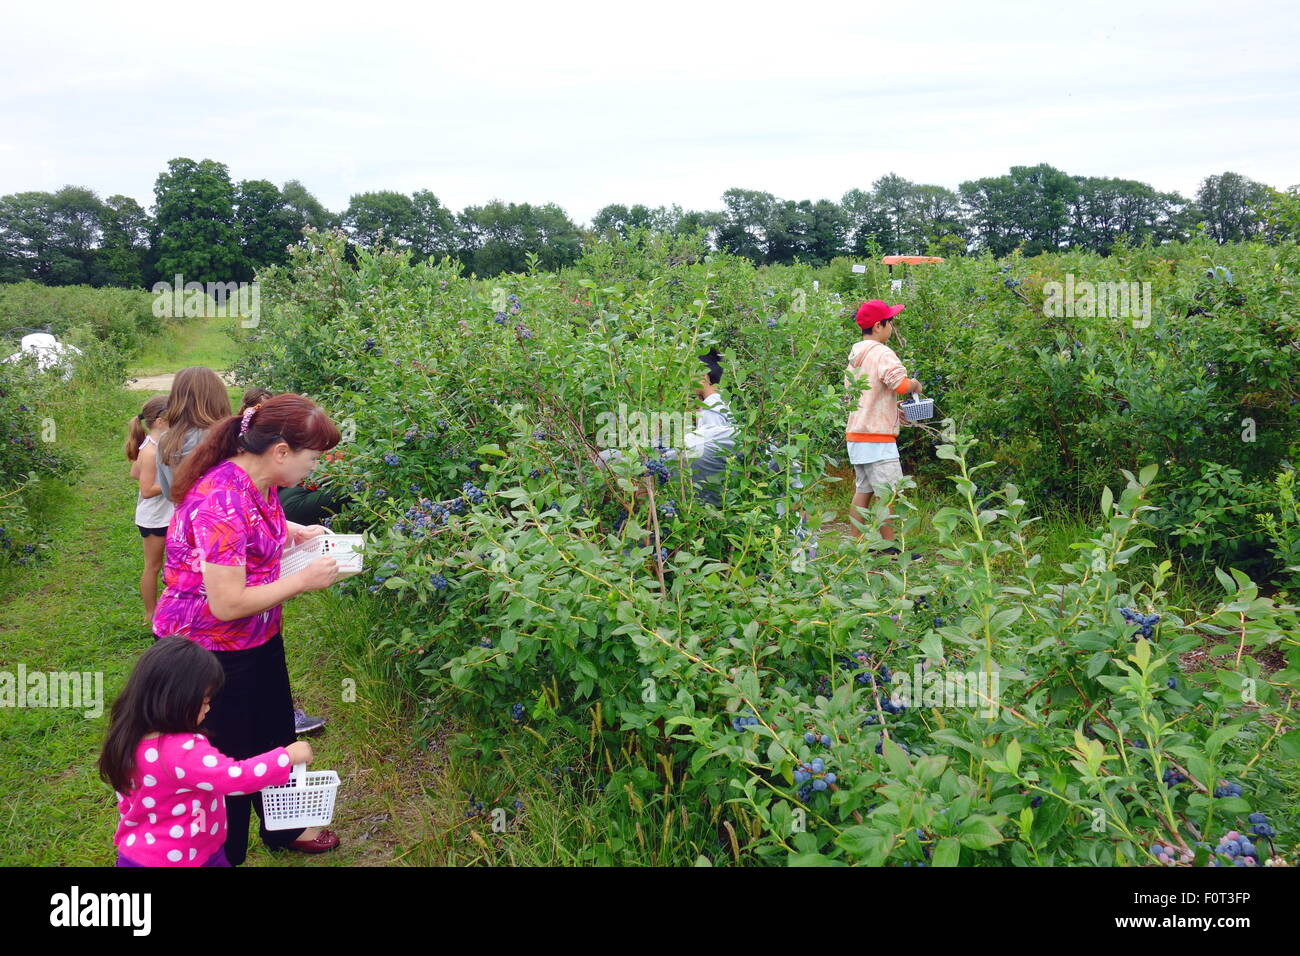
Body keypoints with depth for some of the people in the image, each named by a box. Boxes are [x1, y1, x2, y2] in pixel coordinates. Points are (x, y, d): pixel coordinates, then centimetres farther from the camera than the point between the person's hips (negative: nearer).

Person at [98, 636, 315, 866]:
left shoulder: (129, 740, -5)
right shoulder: (182, 752, -34)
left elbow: (125, 802, 9)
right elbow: (236, 778, -36)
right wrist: (289, 755, -25)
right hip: (179, 859, -8)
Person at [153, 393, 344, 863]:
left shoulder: (259, 482, -3)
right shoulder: (221, 503, -32)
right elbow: (228, 604, -31)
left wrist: (295, 532, 5)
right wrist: (304, 580, -22)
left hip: (259, 638, 9)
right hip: (211, 648, -9)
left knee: (275, 736, 24)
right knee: (230, 755, 10)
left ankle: (282, 828, 46)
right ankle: (227, 853, 33)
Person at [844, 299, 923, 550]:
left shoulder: (855, 355, 15)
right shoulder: (882, 354, -14)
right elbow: (900, 384, -26)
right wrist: (915, 384, -3)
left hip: (856, 434, 9)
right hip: (876, 437, -9)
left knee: (863, 490, 14)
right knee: (888, 493, -4)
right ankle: (889, 549, 0)